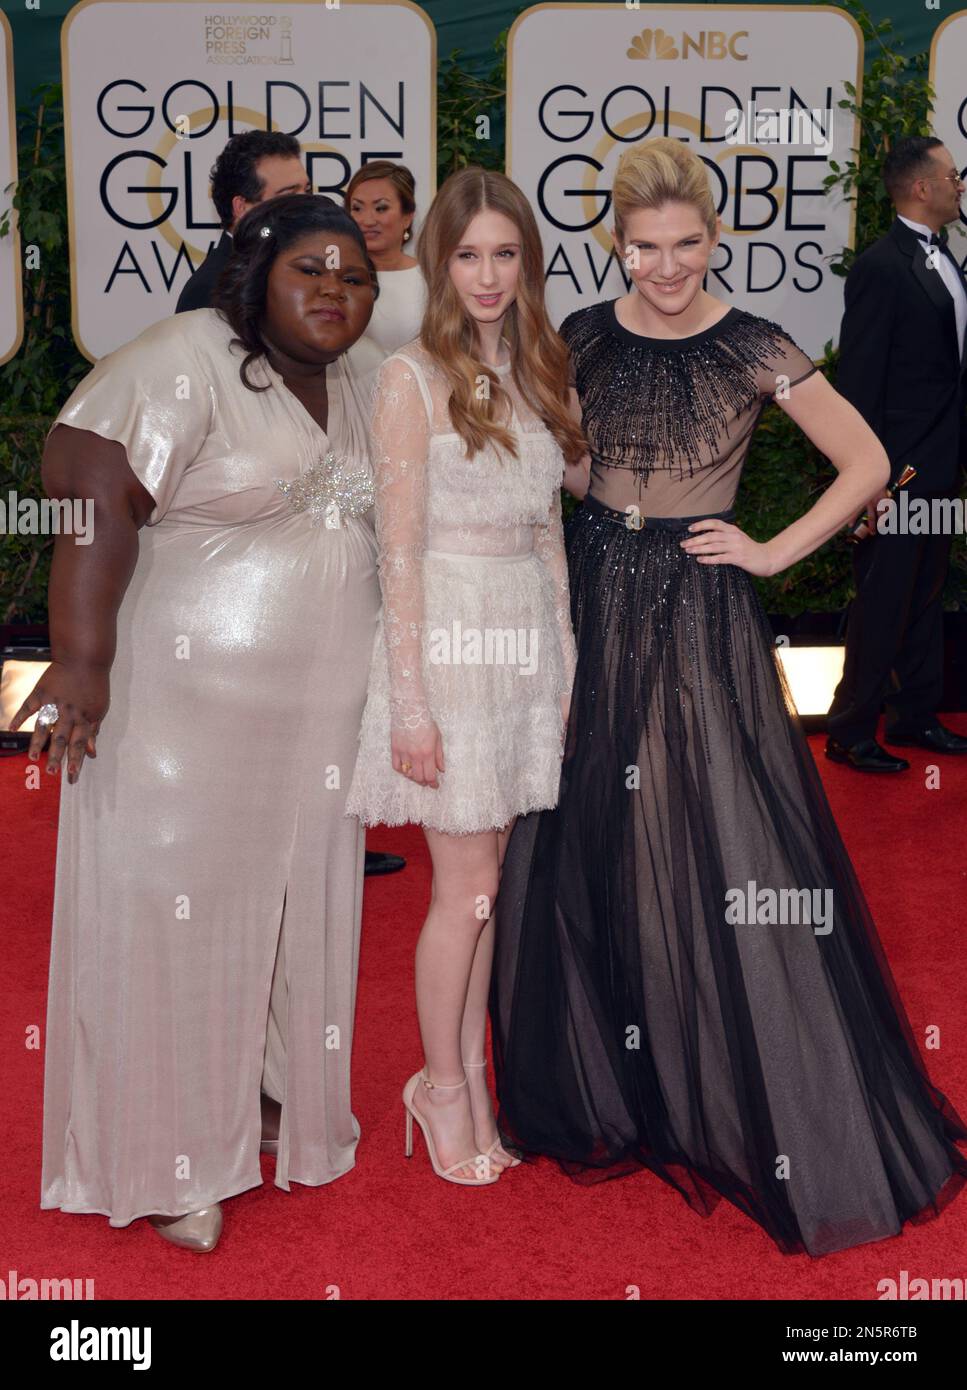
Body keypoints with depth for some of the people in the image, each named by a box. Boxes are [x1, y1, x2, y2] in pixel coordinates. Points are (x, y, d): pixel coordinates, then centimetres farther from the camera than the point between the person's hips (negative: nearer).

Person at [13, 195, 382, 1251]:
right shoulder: (186, 359, -12)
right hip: (186, 699, -7)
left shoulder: (345, 388, 12)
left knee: (294, 906, 14)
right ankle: (174, 1167, 14)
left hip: (317, 708, 7)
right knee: (176, 910, 1)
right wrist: (82, 658, -28)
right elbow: (95, 496, -21)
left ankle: (275, 1107, 32)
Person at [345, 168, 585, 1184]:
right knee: (464, 886, 0)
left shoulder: (534, 373, 12)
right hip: (448, 634, -6)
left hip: (530, 638, 6)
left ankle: (468, 1074, 25)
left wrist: (565, 652, 10)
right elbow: (400, 549, -11)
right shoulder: (411, 378, -7)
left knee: (488, 881, 11)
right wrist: (409, 701, -15)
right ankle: (442, 1084, 19)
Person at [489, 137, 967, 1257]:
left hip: (701, 618, -3)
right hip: (594, 607, 4)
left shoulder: (753, 350, -5)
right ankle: (600, 1083, 30)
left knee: (717, 850, -2)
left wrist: (775, 551, -7)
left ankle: (756, 1111, 16)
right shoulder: (583, 338, 3)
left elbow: (866, 464, -3)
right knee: (586, 848, 10)